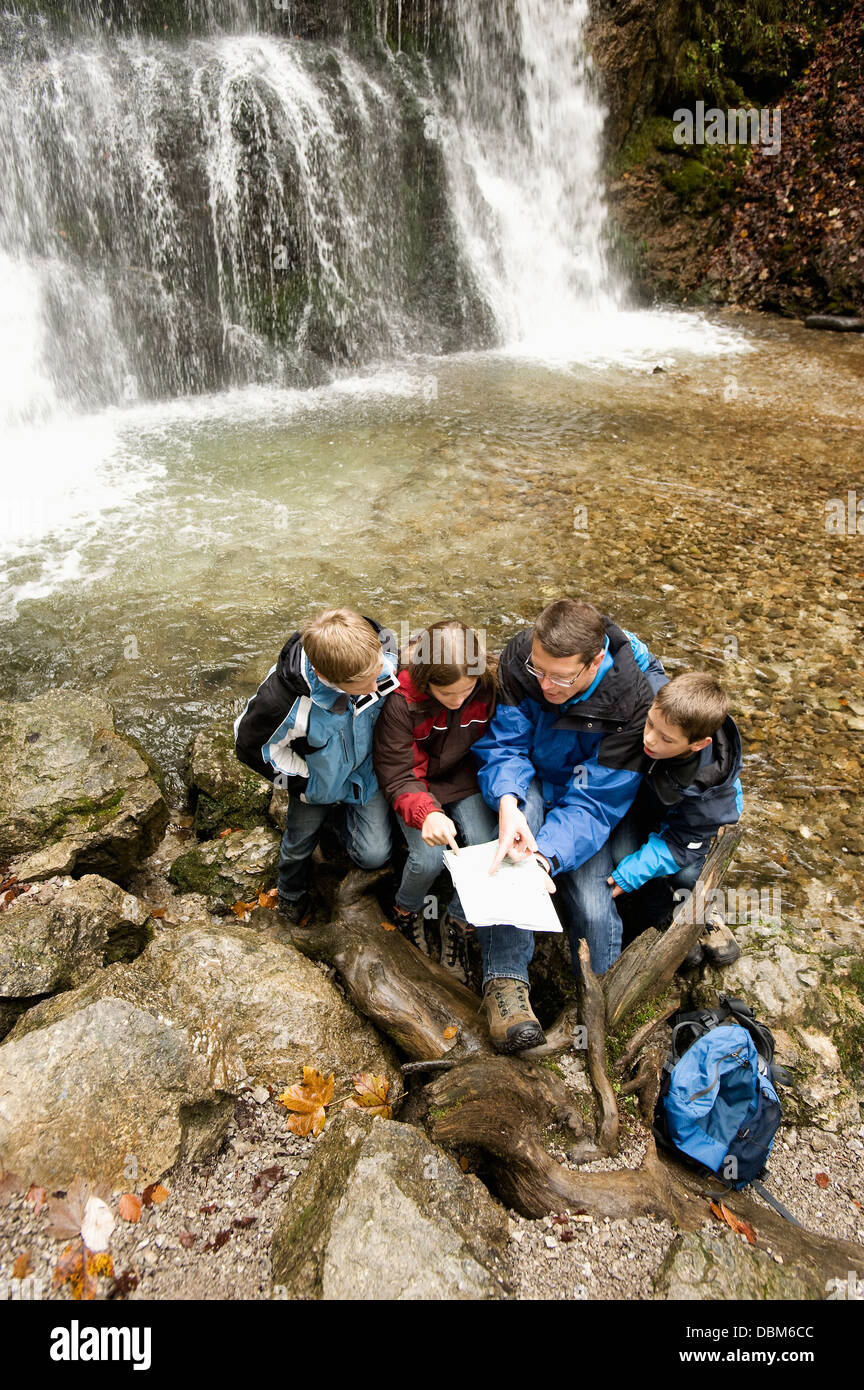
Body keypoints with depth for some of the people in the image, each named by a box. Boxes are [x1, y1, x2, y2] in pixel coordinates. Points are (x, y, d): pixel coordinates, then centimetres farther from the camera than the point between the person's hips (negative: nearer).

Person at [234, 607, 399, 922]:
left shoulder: (383, 655, -32)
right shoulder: (285, 699, -41)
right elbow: (251, 745, -18)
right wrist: (305, 781, -12)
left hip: (367, 769, 2)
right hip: (318, 778, -2)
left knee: (374, 854, 0)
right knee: (299, 842, 17)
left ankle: (344, 818, 34)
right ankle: (292, 895, 53)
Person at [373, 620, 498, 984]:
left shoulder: (489, 686, -20)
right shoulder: (400, 702, -28)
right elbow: (397, 777, -22)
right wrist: (426, 814, -42)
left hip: (468, 780, 2)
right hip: (419, 784, -2)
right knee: (428, 859, -22)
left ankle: (457, 921, 8)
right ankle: (406, 909, 15)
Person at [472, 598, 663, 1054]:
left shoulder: (633, 701, -30)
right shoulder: (519, 657, -24)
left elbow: (593, 802, -30)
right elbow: (503, 743, -18)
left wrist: (547, 855, -46)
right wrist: (507, 801, -39)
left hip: (600, 789, 0)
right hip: (533, 780, 1)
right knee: (525, 808, -35)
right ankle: (505, 978, -34)